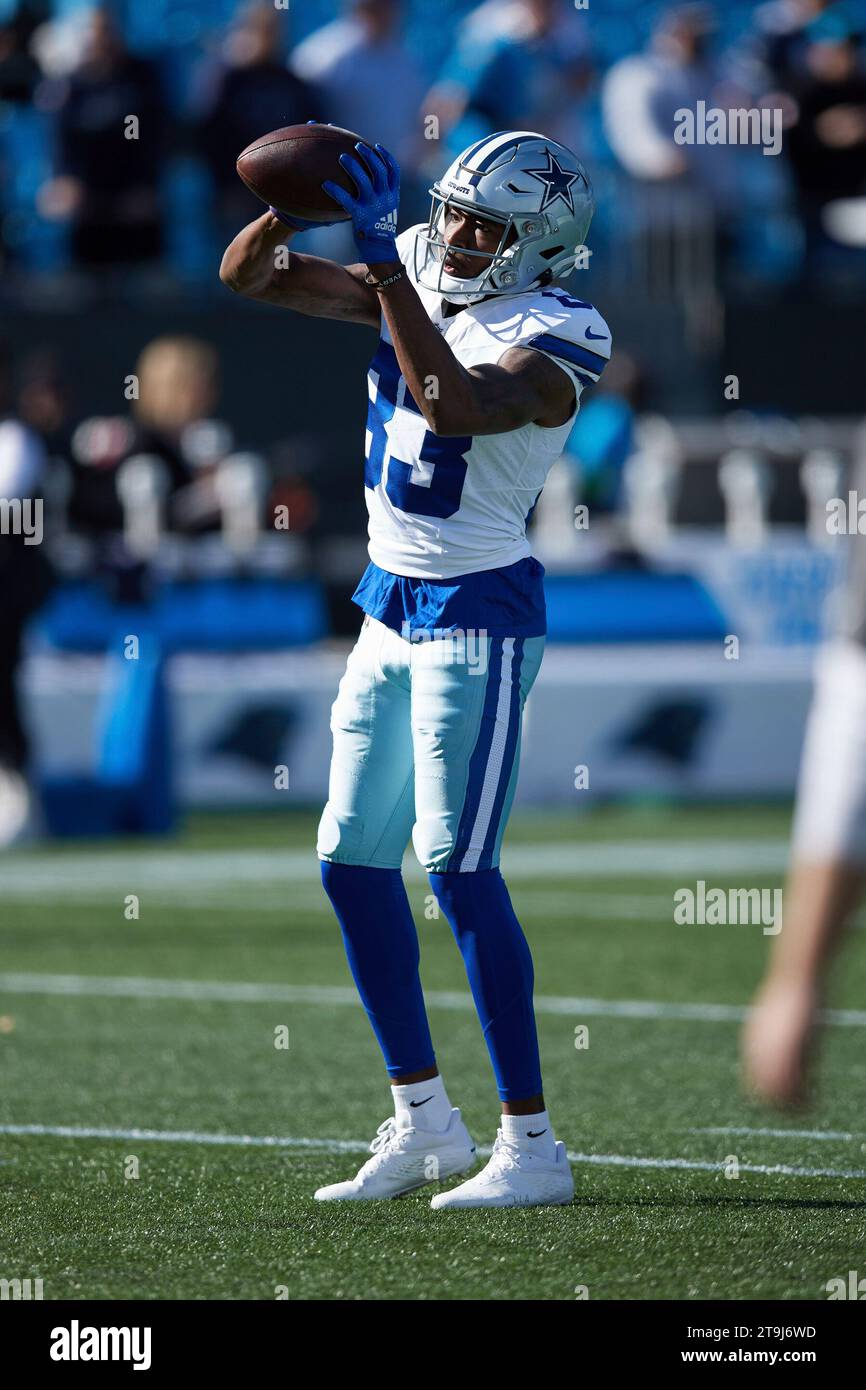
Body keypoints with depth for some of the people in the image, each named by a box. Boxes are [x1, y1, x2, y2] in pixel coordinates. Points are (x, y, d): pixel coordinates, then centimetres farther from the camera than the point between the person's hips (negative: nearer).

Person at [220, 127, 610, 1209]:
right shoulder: (412, 280, 5)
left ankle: (532, 1146, -5)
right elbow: (247, 277, 7)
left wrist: (382, 256, -34)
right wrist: (290, 209, -15)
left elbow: (457, 408, -35)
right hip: (391, 603, 8)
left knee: (456, 865, -11)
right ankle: (423, 1120, 21)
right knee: (352, 858, 10)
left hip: (479, 614, -8)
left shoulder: (552, 339, -17)